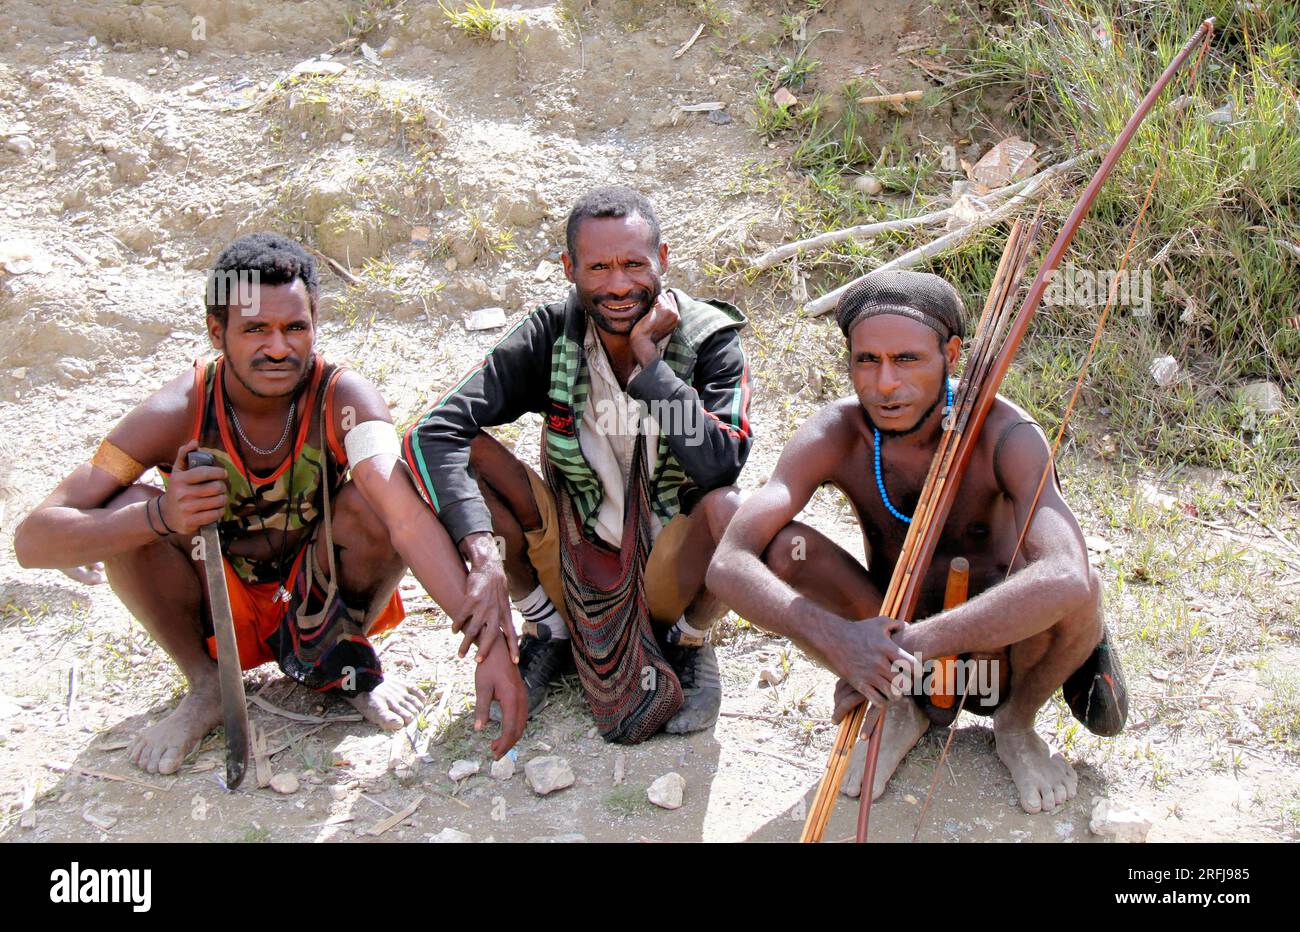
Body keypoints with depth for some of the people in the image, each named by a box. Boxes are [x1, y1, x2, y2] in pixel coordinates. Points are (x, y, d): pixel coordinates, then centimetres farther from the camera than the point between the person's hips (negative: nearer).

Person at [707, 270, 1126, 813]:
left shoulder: (1005, 435, -26)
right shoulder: (833, 437, -20)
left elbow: (1067, 578, -44)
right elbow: (728, 565, -30)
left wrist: (908, 645, -47)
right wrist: (835, 639, -48)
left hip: (997, 649, -1)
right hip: (884, 634, 2)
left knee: (1079, 590, -34)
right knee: (783, 548, -24)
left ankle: (1016, 723, 1)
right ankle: (901, 710, 1)